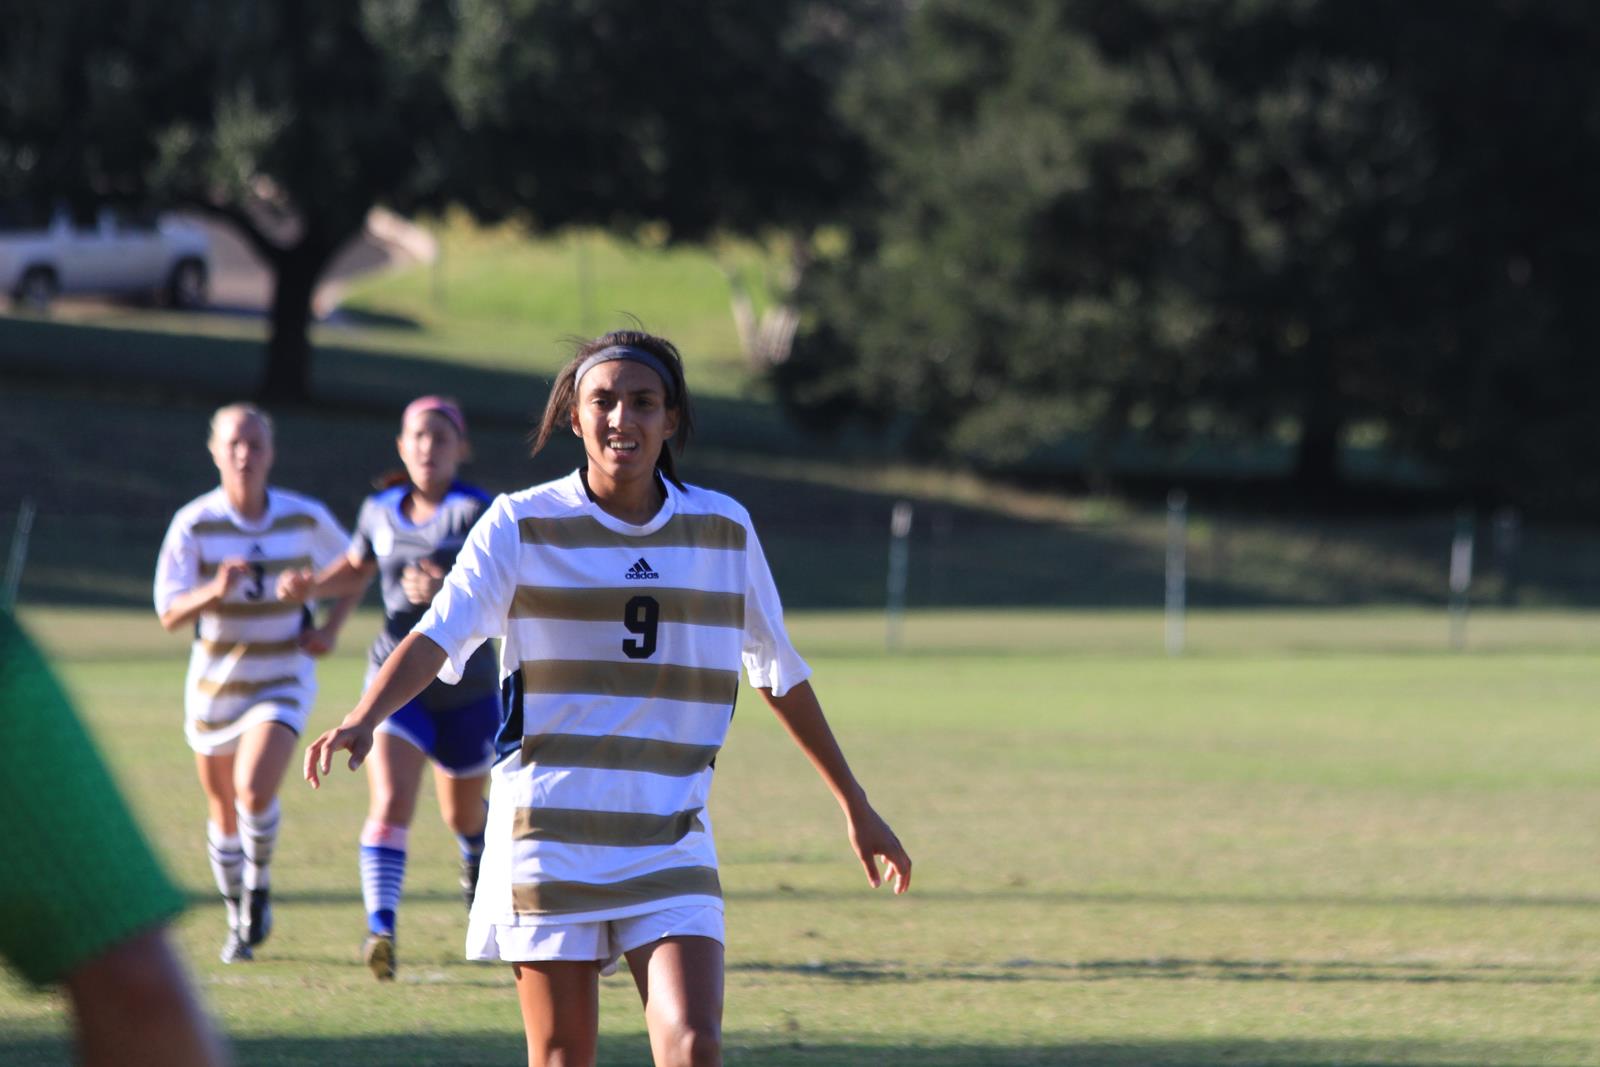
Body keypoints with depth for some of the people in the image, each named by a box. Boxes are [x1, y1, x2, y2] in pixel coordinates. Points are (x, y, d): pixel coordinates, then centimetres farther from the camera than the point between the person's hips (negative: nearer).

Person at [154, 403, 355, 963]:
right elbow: (169, 613, -15)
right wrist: (215, 591, -34)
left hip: (283, 681, -1)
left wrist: (331, 629, -1)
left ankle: (259, 887, 5)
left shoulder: (305, 518, -7)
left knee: (255, 791, -23)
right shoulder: (194, 524, -12)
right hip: (215, 681, 1)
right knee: (224, 811, 12)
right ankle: (239, 921, 34)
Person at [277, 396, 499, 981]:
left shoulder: (476, 511, -14)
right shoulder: (380, 511, 1)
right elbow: (357, 569, 22)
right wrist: (311, 585, 3)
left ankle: (476, 856, 56)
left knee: (463, 813, 19)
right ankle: (380, 931, -29)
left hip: (467, 691, -1)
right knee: (391, 801, -21)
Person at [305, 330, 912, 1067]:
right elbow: (438, 636, -16)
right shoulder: (522, 525, -3)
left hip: (671, 841, 2)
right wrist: (362, 720, -35)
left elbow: (780, 674, 16)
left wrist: (854, 806, 20)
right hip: (548, 835, -2)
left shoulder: (723, 529, 6)